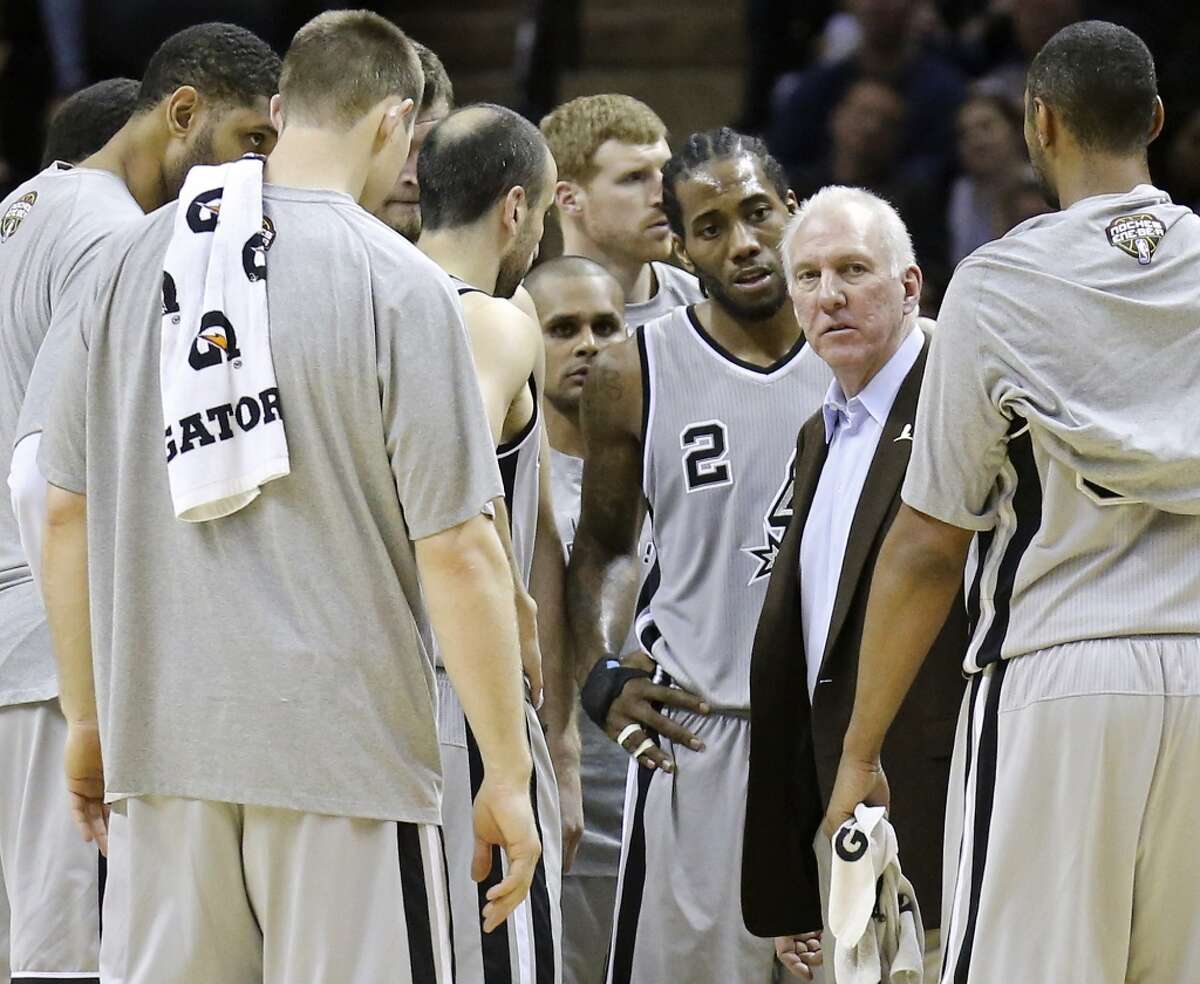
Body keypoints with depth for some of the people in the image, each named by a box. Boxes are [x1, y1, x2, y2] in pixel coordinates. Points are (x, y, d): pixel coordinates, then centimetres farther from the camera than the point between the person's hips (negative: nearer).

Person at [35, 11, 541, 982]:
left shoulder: (134, 260, 8)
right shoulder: (399, 284, -8)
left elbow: (68, 514, 12)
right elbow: (458, 550, -10)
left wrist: (87, 716, 21)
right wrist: (508, 774, -4)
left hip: (164, 738, 5)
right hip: (344, 750, -5)